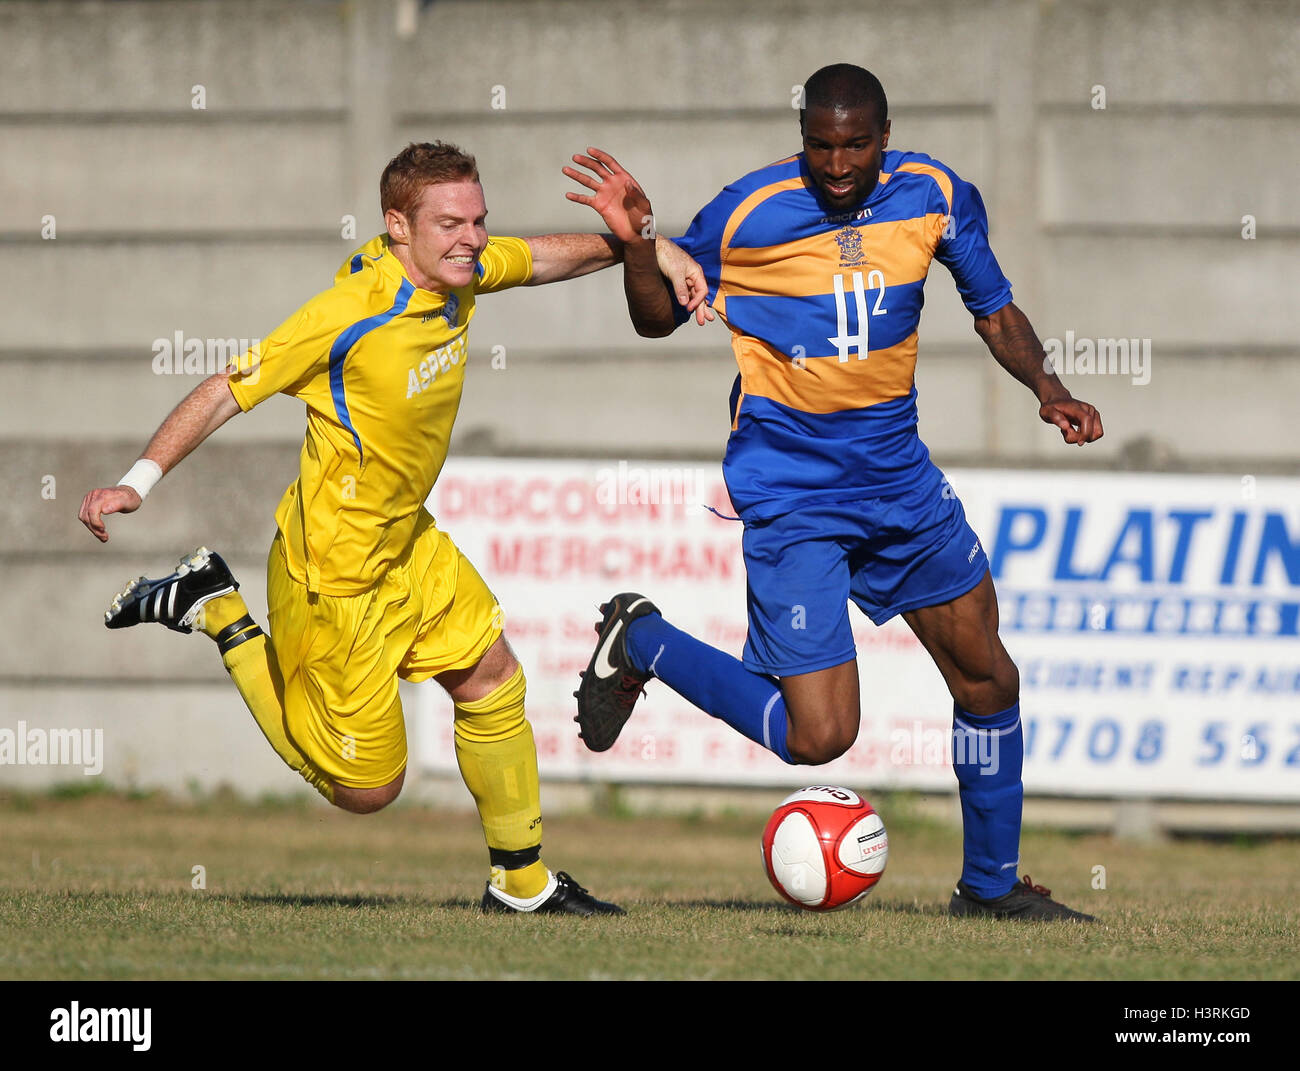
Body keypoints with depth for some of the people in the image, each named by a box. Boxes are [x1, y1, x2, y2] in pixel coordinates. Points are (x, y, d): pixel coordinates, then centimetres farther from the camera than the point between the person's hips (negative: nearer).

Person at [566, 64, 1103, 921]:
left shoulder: (937, 197, -3)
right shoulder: (746, 214, -14)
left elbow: (994, 308, 12)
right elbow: (660, 318, 0)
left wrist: (1045, 385, -6)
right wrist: (636, 240, -19)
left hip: (898, 474, 5)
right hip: (789, 492, -5)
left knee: (988, 678, 10)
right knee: (817, 736, -13)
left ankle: (992, 883, 30)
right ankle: (639, 643, 10)